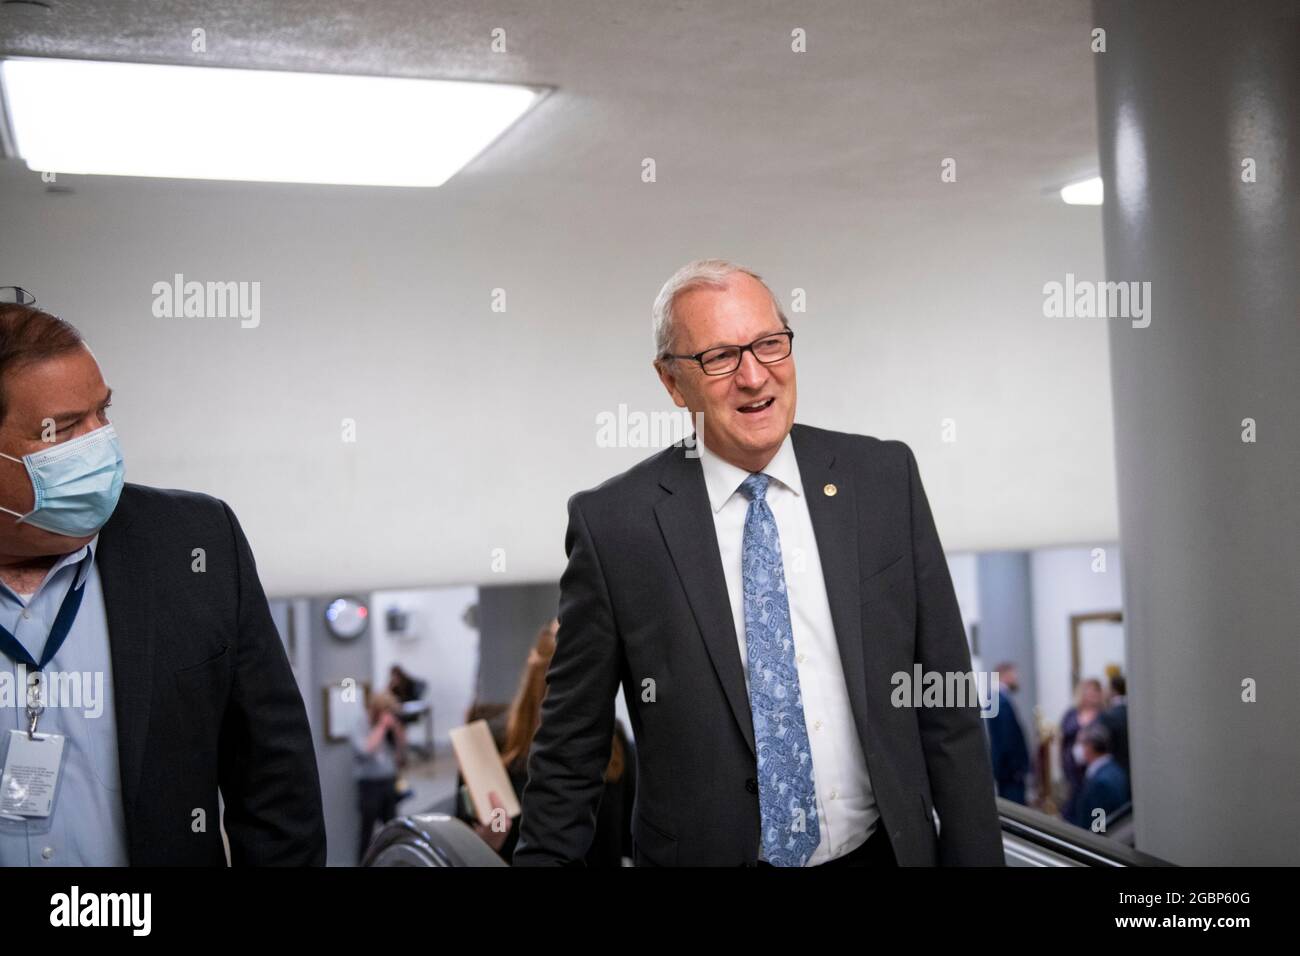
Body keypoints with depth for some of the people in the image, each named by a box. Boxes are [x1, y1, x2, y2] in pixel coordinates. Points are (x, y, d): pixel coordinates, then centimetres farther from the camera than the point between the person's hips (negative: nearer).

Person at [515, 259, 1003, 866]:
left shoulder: (885, 478, -4)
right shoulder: (613, 524, -11)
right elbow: (570, 752, -5)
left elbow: (946, 700, -1)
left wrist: (975, 854, -1)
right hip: (706, 853, -2)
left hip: (881, 850, 2)